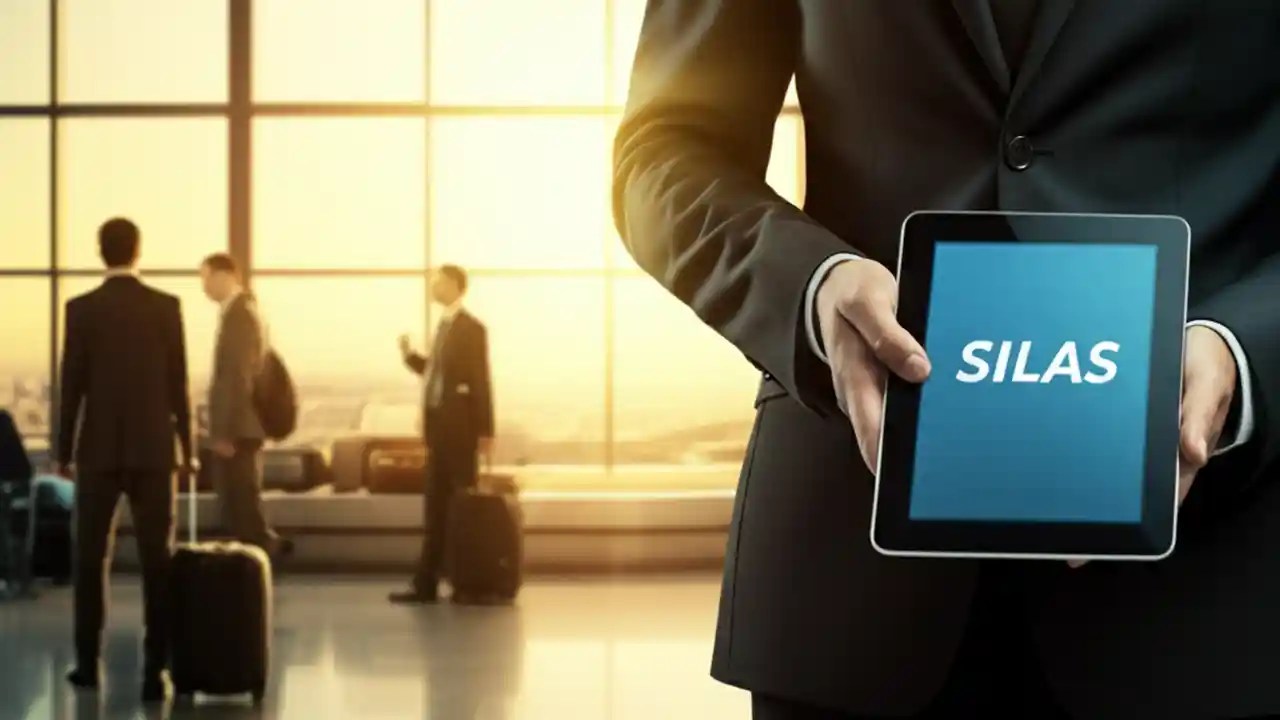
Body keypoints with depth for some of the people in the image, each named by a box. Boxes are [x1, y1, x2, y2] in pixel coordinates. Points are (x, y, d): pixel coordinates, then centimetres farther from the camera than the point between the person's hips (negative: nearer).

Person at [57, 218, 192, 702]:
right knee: (157, 558, 0)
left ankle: (88, 661, 14)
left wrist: (64, 451, 4)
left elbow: (72, 385, -4)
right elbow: (178, 383, -1)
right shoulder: (166, 307, -2)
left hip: (99, 448, 0)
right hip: (152, 447, 0)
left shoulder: (82, 309, -4)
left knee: (91, 556, 11)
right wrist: (187, 445, 8)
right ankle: (155, 667, -4)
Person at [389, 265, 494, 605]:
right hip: (438, 423, 8)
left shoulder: (470, 327, -10)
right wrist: (410, 357, 4)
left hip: (459, 426, -8)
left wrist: (485, 430, -17)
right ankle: (426, 584, 10)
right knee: (437, 508, 8)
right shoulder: (444, 325, 15)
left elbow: (480, 379, -14)